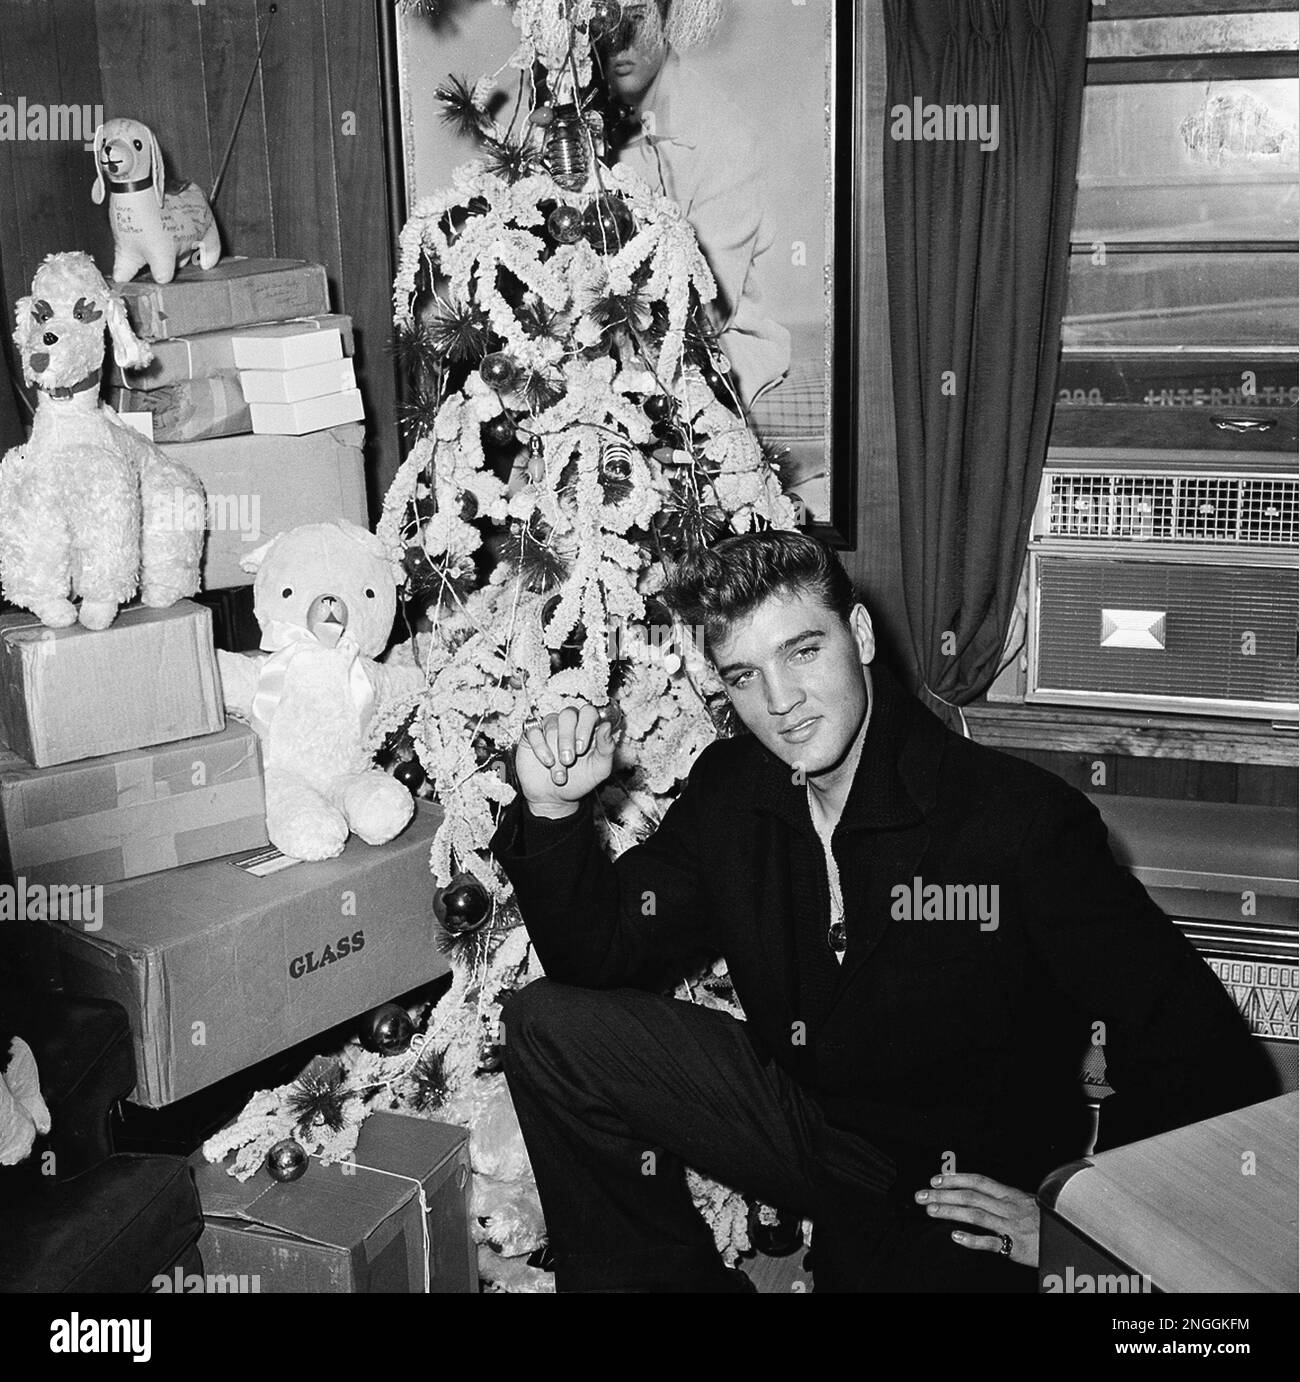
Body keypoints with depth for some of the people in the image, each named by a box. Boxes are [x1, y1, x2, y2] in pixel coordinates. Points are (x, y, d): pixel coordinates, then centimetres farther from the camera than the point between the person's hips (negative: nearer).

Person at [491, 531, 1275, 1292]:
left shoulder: (1020, 817, -21)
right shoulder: (727, 791, -3)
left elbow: (1202, 1053, -17)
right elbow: (604, 956, 0)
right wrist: (557, 813, -16)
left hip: (965, 1194, -4)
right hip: (801, 1117, 5)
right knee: (553, 1026, -9)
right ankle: (671, 1276, 7)